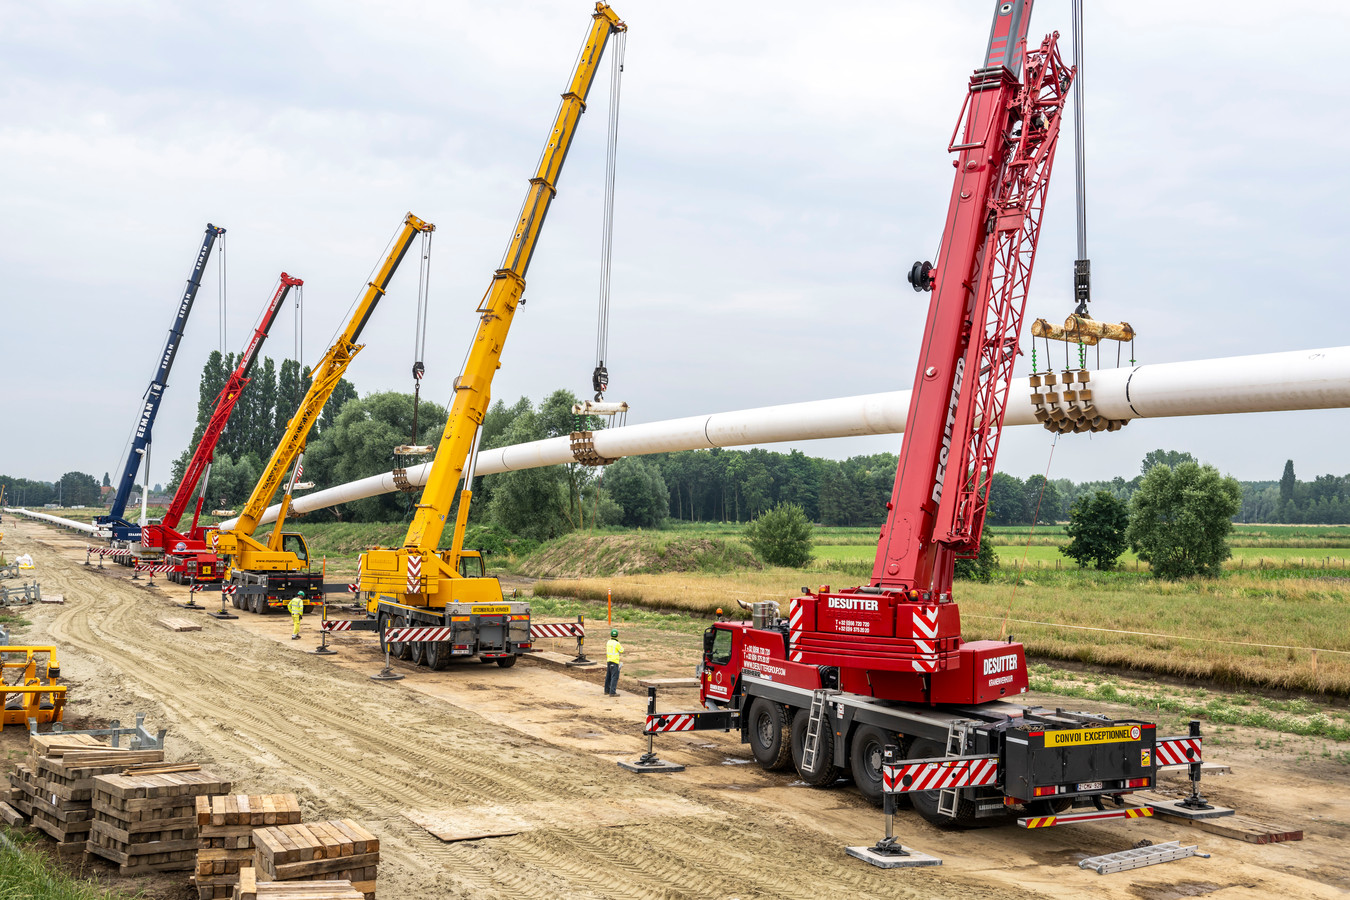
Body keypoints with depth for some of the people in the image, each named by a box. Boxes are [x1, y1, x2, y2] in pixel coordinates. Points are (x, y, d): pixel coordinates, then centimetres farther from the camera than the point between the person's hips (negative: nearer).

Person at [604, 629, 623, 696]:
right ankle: (612, 692, -13)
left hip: (609, 661, 8)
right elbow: (621, 651, -2)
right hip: (614, 662, -8)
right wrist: (622, 646, 17)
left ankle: (607, 691, 25)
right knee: (614, 677, -8)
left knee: (608, 677, 16)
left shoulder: (609, 642, 7)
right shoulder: (617, 643, -16)